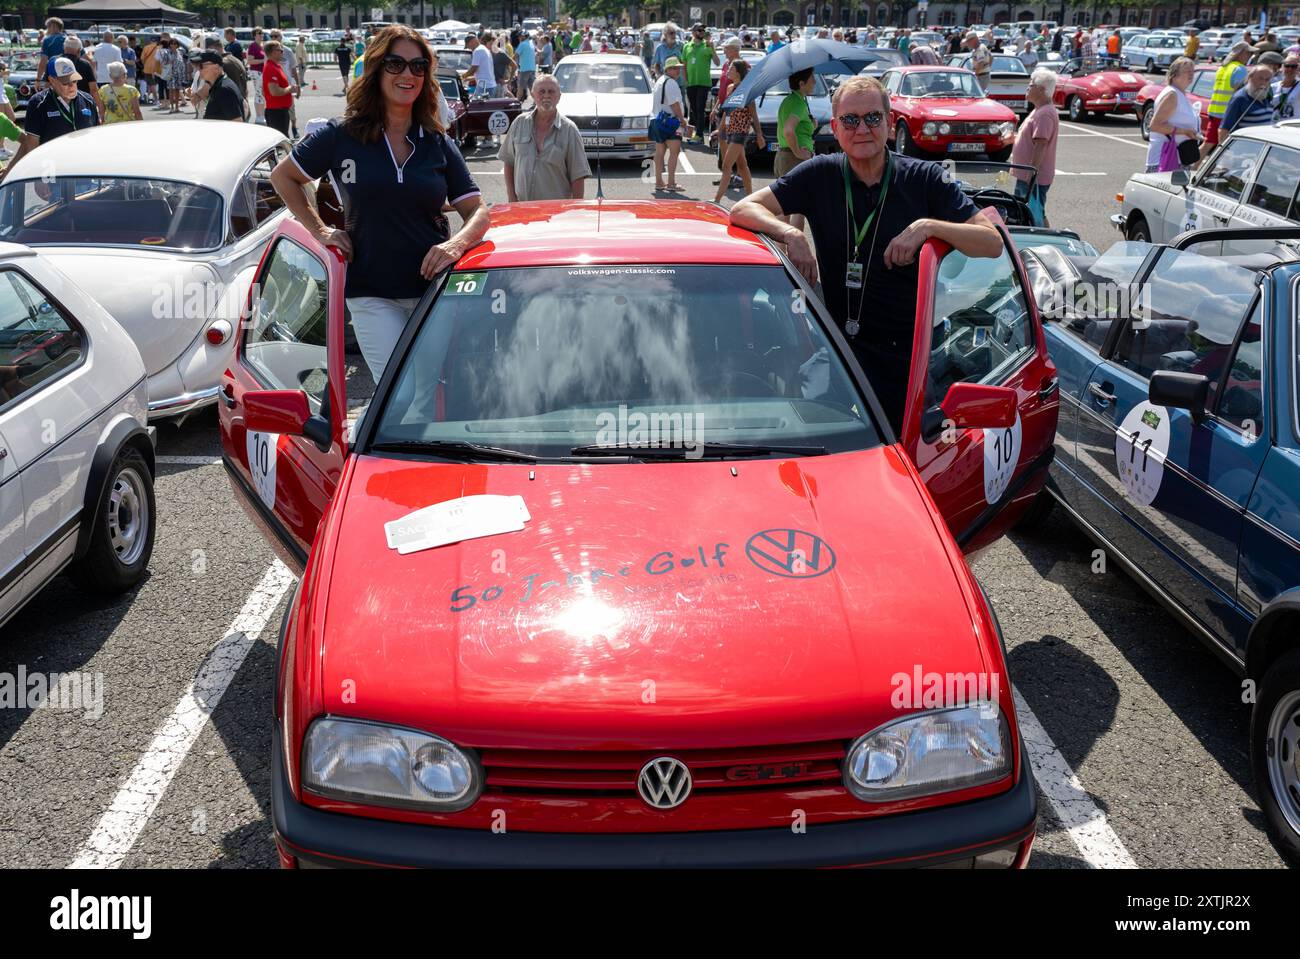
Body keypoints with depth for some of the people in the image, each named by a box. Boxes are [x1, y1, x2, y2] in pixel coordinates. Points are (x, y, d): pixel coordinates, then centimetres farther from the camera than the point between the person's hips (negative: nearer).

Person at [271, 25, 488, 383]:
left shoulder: (439, 145, 6)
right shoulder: (341, 136, 0)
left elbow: (477, 211, 3)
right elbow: (282, 177, 11)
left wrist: (458, 242, -19)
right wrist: (320, 231, 3)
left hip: (435, 286, 3)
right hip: (373, 295, -2)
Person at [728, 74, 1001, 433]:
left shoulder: (925, 179, -1)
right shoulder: (820, 175, 1)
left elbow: (993, 243, -6)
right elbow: (743, 209, -4)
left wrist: (928, 226, -21)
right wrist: (791, 234, -22)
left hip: (911, 351, 0)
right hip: (843, 349, 0)